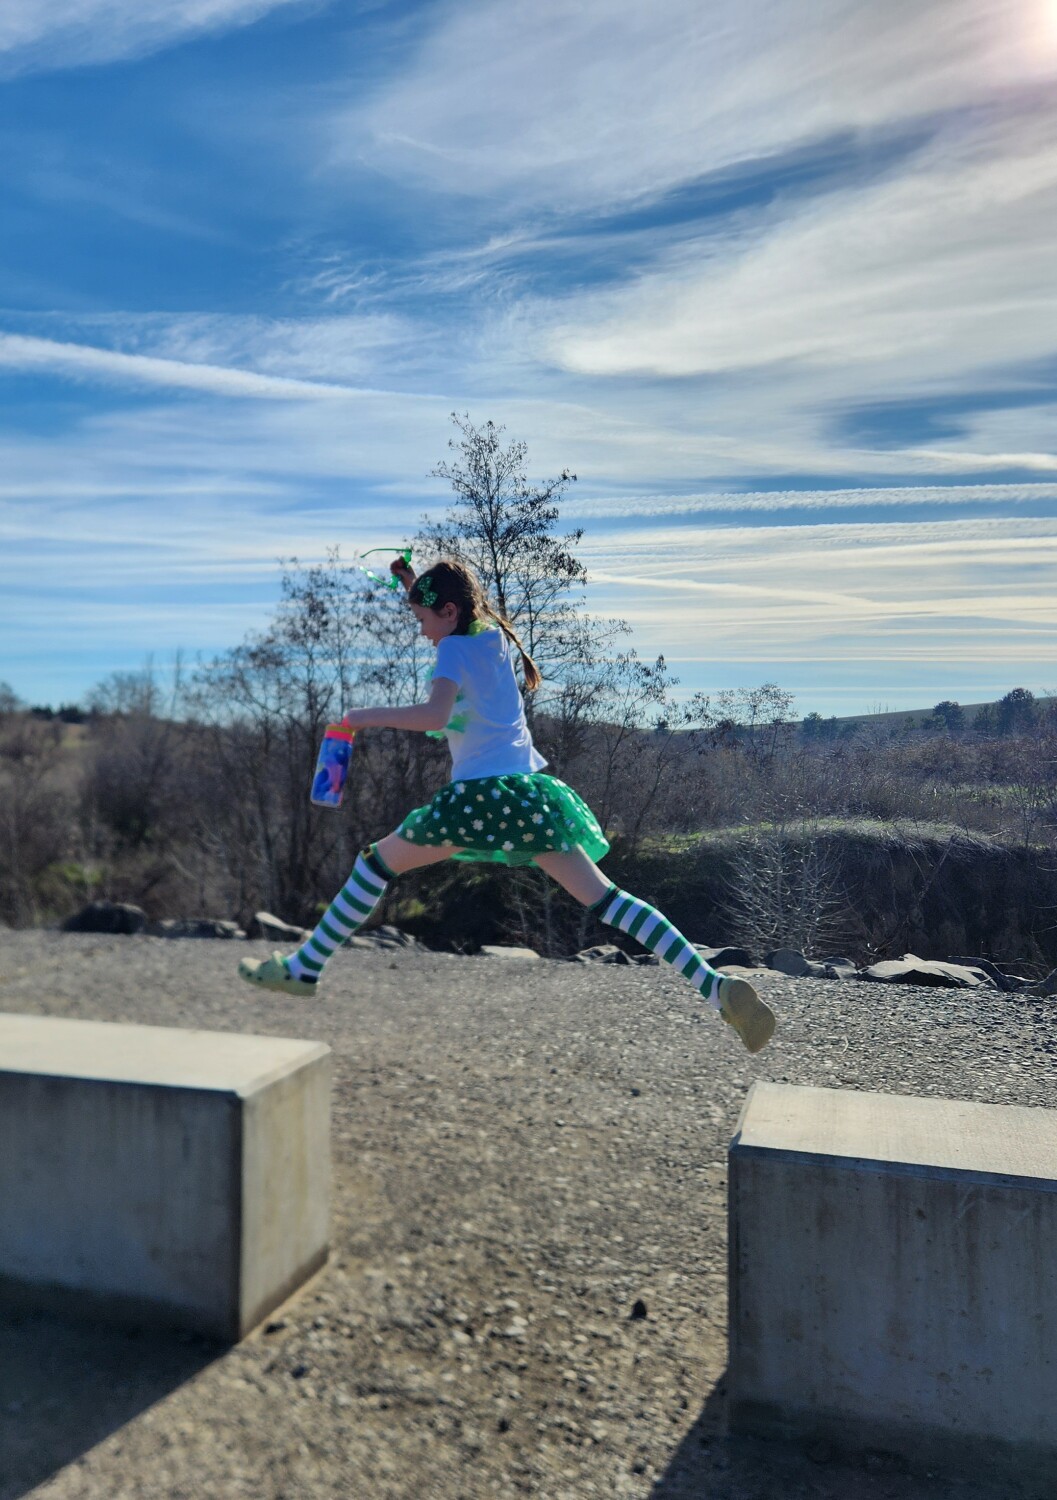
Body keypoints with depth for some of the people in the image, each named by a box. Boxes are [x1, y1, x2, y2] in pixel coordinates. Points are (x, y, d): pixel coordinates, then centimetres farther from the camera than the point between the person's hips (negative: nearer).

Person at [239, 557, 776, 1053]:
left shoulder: (454, 648, -3)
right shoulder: (495, 638, 18)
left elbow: (434, 715, -21)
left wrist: (366, 716, -10)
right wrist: (416, 583, 37)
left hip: (481, 792, -7)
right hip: (529, 789, 7)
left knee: (377, 861, 11)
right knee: (603, 896, 1)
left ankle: (305, 968, 17)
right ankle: (717, 985, -9)